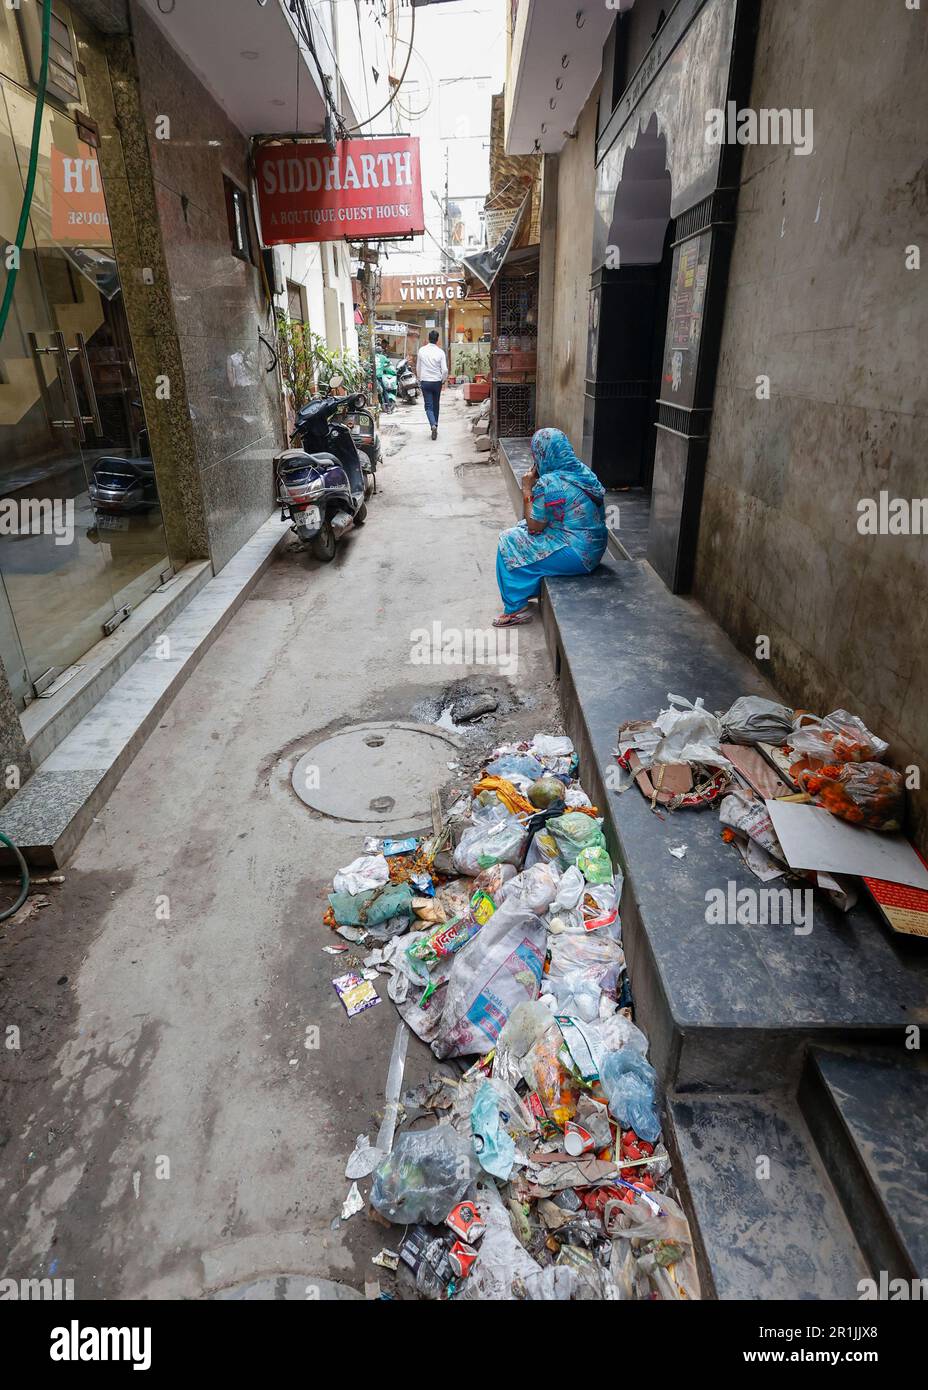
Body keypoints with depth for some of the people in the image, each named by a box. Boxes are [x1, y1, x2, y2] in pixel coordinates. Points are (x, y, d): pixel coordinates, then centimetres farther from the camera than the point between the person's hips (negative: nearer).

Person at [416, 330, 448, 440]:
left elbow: (418, 367, 6)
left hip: (425, 382, 0)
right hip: (437, 382, 0)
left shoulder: (422, 350, -3)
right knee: (436, 405, 16)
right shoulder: (440, 352, -7)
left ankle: (433, 425, -25)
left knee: (428, 406, -2)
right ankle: (435, 425, 24)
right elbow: (445, 370, -9)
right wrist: (443, 380, 8)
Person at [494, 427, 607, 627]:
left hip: (577, 556, -9)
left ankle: (515, 609, 10)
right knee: (521, 531, 22)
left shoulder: (548, 483, -21)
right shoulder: (583, 471, 6)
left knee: (509, 542, 2)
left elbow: (534, 526, -10)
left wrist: (527, 489, -3)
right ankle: (527, 591, 33)